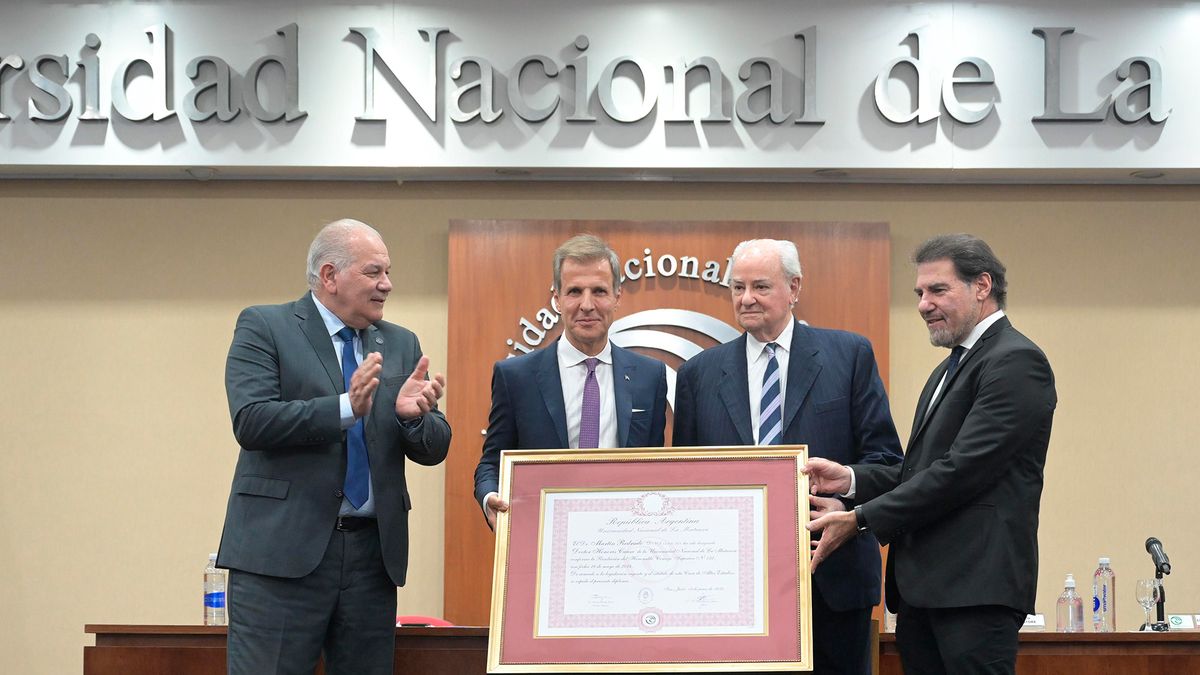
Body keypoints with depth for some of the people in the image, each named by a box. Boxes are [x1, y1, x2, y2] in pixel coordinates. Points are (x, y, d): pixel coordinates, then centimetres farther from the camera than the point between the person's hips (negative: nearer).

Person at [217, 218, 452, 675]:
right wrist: (346, 407, -22)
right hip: (284, 549, -5)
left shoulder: (401, 345, 15)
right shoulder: (263, 327, 1)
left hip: (373, 552, 5)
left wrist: (413, 415, -12)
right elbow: (251, 422, -13)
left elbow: (434, 449, 11)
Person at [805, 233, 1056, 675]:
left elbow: (961, 470, -17)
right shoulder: (950, 369, 23)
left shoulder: (1016, 361, -10)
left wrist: (860, 520, -15)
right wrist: (852, 479, 3)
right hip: (921, 588, 9)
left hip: (976, 587, -9)